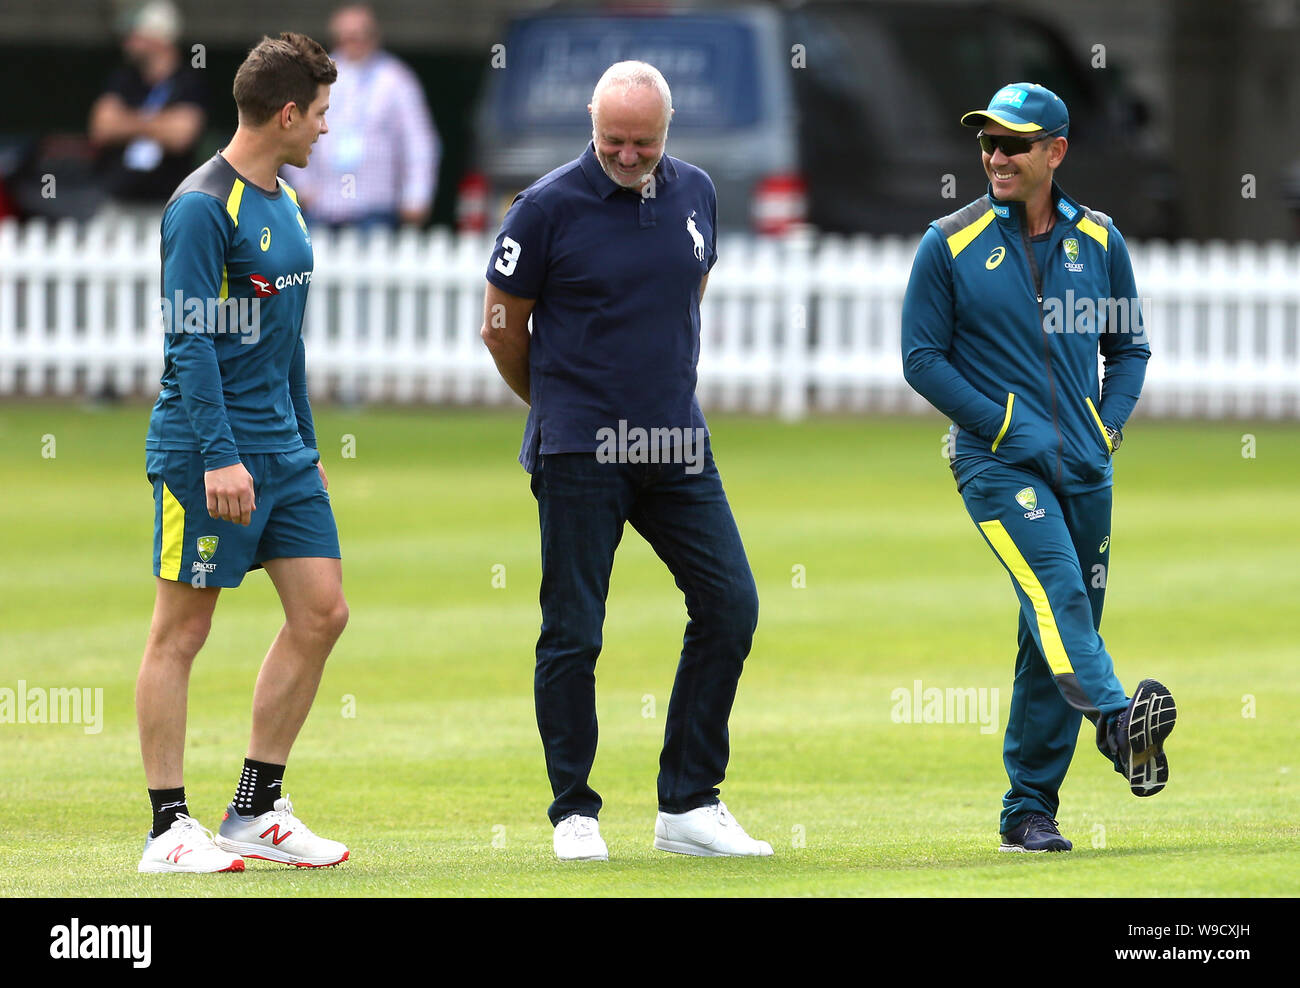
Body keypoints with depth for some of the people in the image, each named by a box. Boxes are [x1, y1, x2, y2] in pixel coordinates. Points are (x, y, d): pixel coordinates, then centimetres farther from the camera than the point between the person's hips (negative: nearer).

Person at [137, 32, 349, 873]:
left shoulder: (283, 204, 15)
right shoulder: (203, 206, -13)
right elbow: (190, 340, -18)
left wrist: (304, 446, 23)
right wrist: (218, 455, -23)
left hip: (281, 451, 9)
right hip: (205, 448, -9)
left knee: (322, 613, 5)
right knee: (182, 631, -2)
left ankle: (257, 812, 13)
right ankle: (169, 828, 2)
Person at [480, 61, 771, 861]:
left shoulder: (694, 194, 7)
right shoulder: (550, 207, -8)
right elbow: (502, 325, 2)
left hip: (678, 448, 5)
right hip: (579, 455, -5)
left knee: (730, 607, 0)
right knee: (572, 635, -2)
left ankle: (688, 804, 8)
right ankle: (575, 813, 9)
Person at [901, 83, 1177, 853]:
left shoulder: (1098, 241, 9)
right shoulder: (951, 245, -1)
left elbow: (1129, 346, 19)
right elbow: (923, 359, -1)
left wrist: (1110, 427, 2)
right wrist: (1008, 427, -10)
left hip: (1085, 467, 4)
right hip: (996, 462, -4)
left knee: (1057, 640, 7)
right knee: (1056, 590, -27)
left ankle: (1030, 810, 14)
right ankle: (1119, 724, -48)